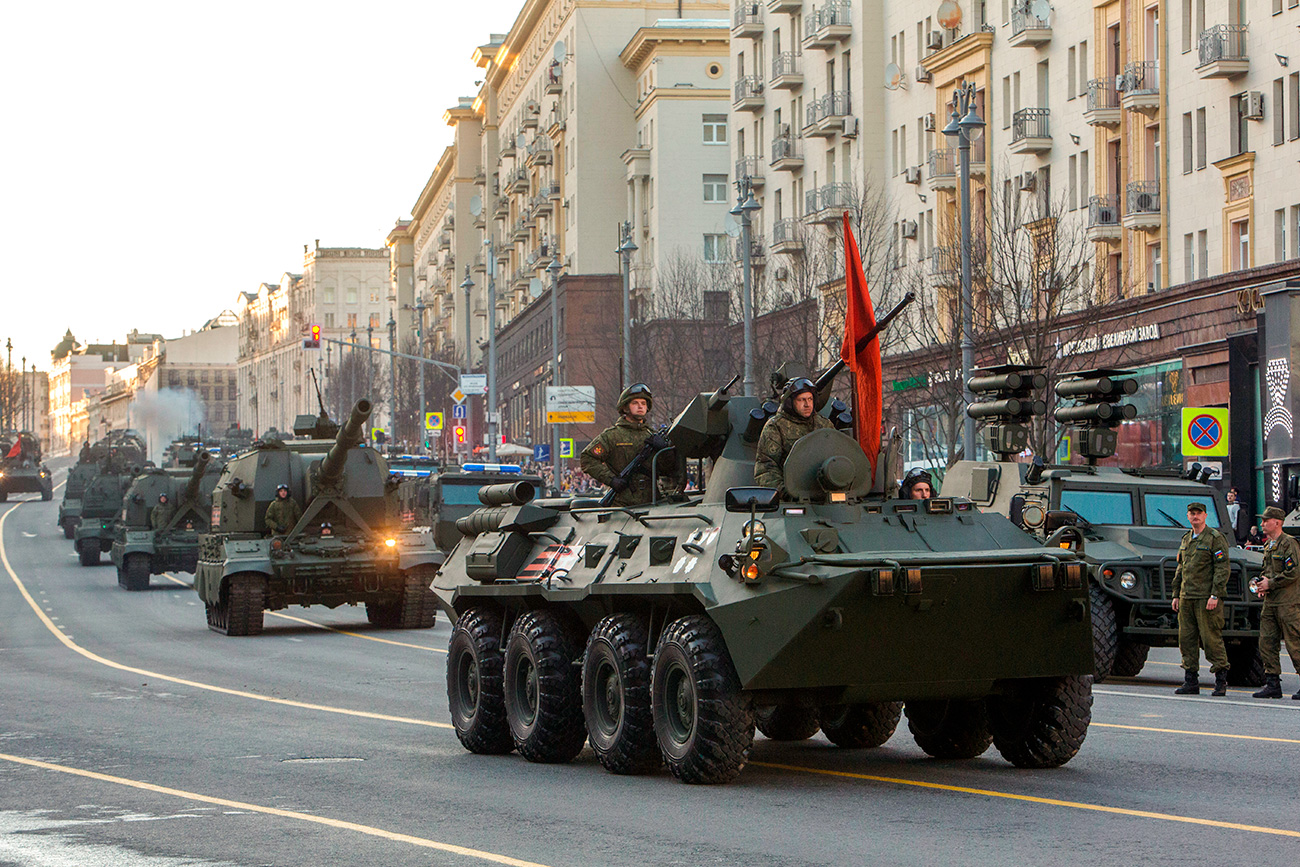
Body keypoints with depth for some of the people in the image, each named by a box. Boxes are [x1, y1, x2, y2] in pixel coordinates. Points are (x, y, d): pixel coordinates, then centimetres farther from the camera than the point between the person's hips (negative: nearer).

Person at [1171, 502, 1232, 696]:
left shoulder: (1215, 538, -6)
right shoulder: (1186, 540, 17)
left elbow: (1223, 568, -12)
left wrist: (1215, 595, -18)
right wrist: (1176, 595, 16)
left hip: (1206, 598, -7)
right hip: (1186, 598, 7)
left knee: (1211, 639, -7)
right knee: (1186, 639, 5)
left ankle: (1221, 681, 0)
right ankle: (1191, 681, 10)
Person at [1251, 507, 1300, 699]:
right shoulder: (1268, 546, 17)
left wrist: (1270, 584, -13)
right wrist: (1259, 582, 6)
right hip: (1270, 602, 9)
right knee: (1267, 642, 4)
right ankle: (1272, 684, 9)